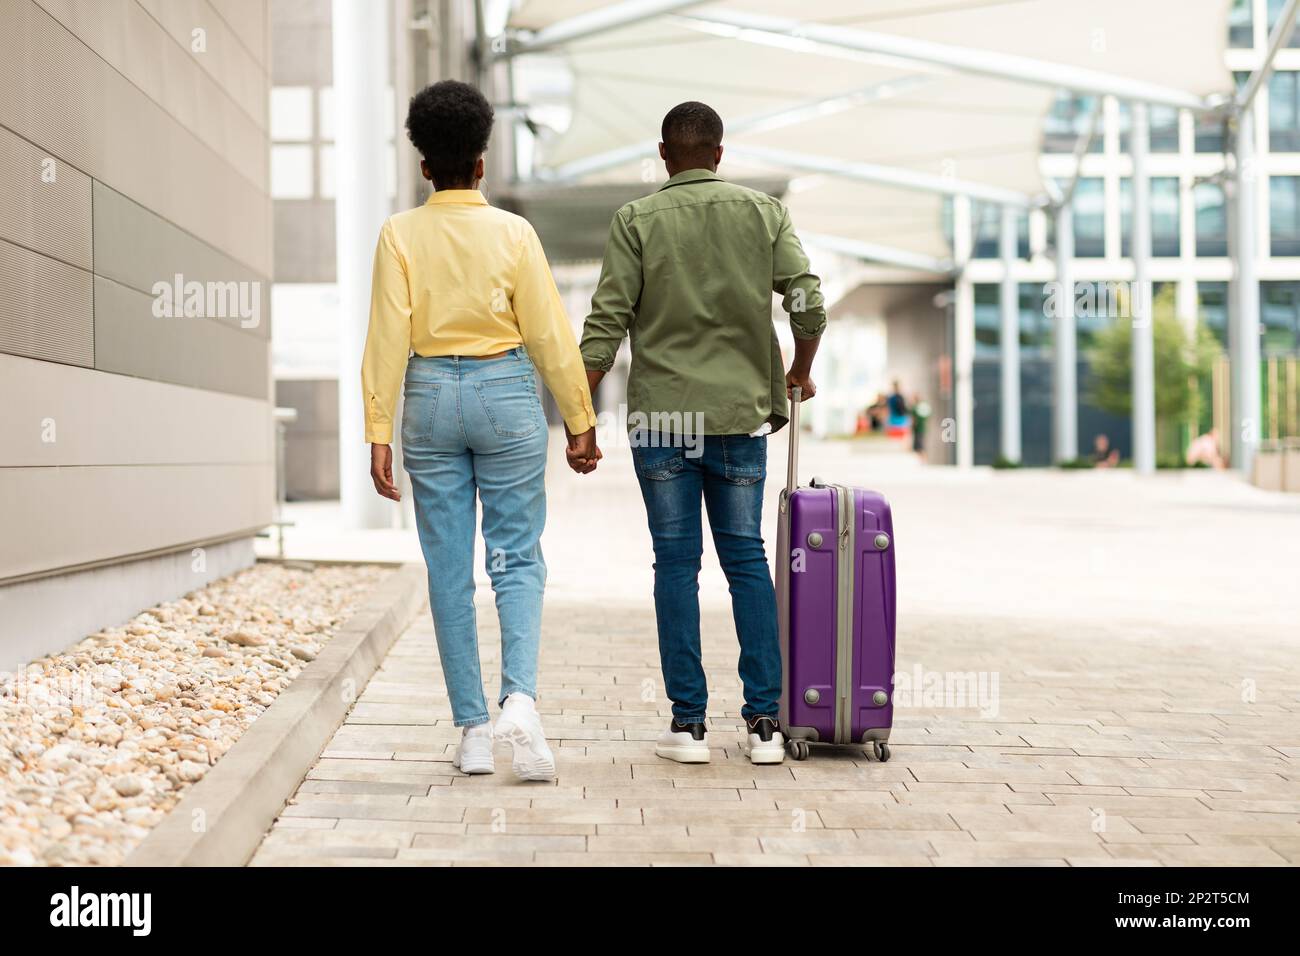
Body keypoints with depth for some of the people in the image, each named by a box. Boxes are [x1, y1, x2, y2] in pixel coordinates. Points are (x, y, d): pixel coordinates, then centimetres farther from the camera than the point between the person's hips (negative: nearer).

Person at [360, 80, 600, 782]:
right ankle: (519, 697, -16)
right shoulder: (513, 233, -2)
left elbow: (389, 336, -5)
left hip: (431, 395, 1)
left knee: (449, 568, 7)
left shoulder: (401, 234, -1)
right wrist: (580, 421, 6)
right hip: (506, 392, -1)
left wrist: (378, 433, -3)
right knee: (517, 557, 6)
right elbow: (549, 334, -1)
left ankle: (473, 730, 10)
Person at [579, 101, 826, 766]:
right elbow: (808, 302, -1)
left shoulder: (637, 220, 0)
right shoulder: (763, 213, 5)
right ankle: (764, 721, 5)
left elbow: (606, 322, -7)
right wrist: (800, 373, 16)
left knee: (676, 564, 4)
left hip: (663, 416, -1)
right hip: (741, 413, 2)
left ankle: (688, 723, 4)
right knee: (747, 560, 8)